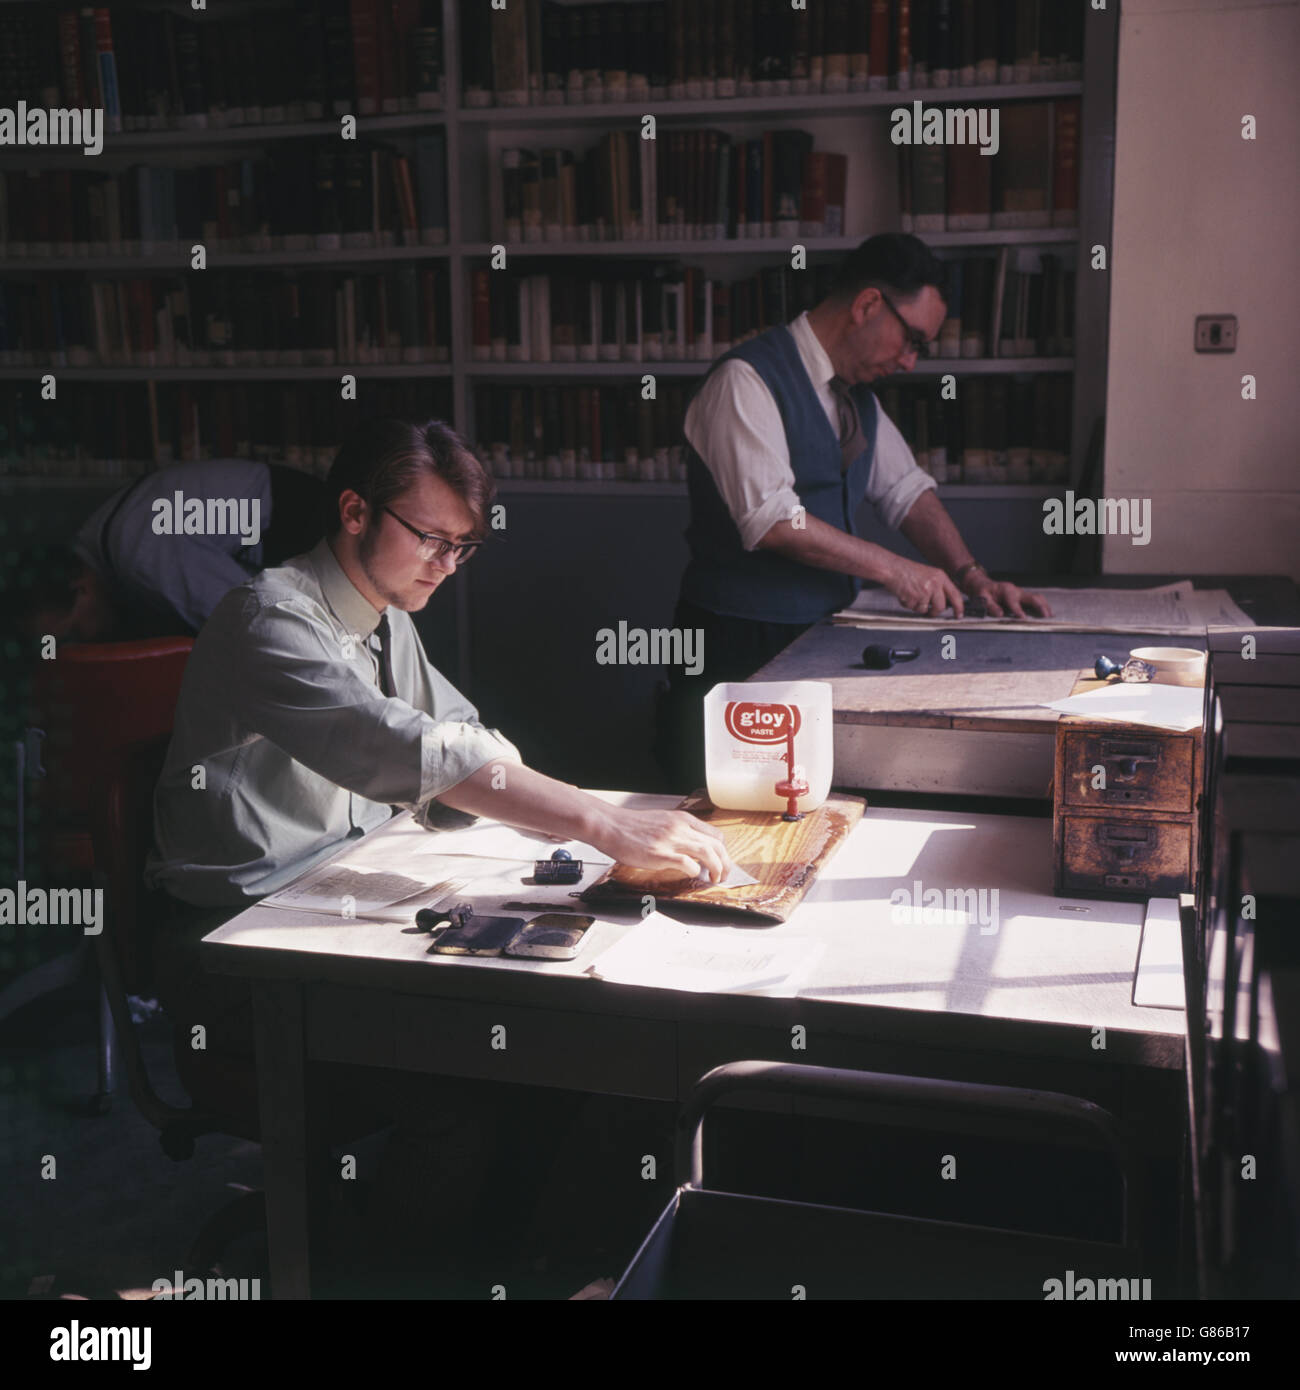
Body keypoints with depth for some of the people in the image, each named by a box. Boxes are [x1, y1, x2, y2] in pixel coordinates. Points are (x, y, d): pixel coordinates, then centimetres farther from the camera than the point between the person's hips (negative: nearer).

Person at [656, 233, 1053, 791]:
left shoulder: (856, 393, 14)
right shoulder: (746, 380, -14)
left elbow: (906, 489, 16)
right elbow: (772, 520, -23)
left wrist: (971, 577, 2)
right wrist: (892, 568, -19)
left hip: (823, 633, 8)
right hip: (743, 644, -8)